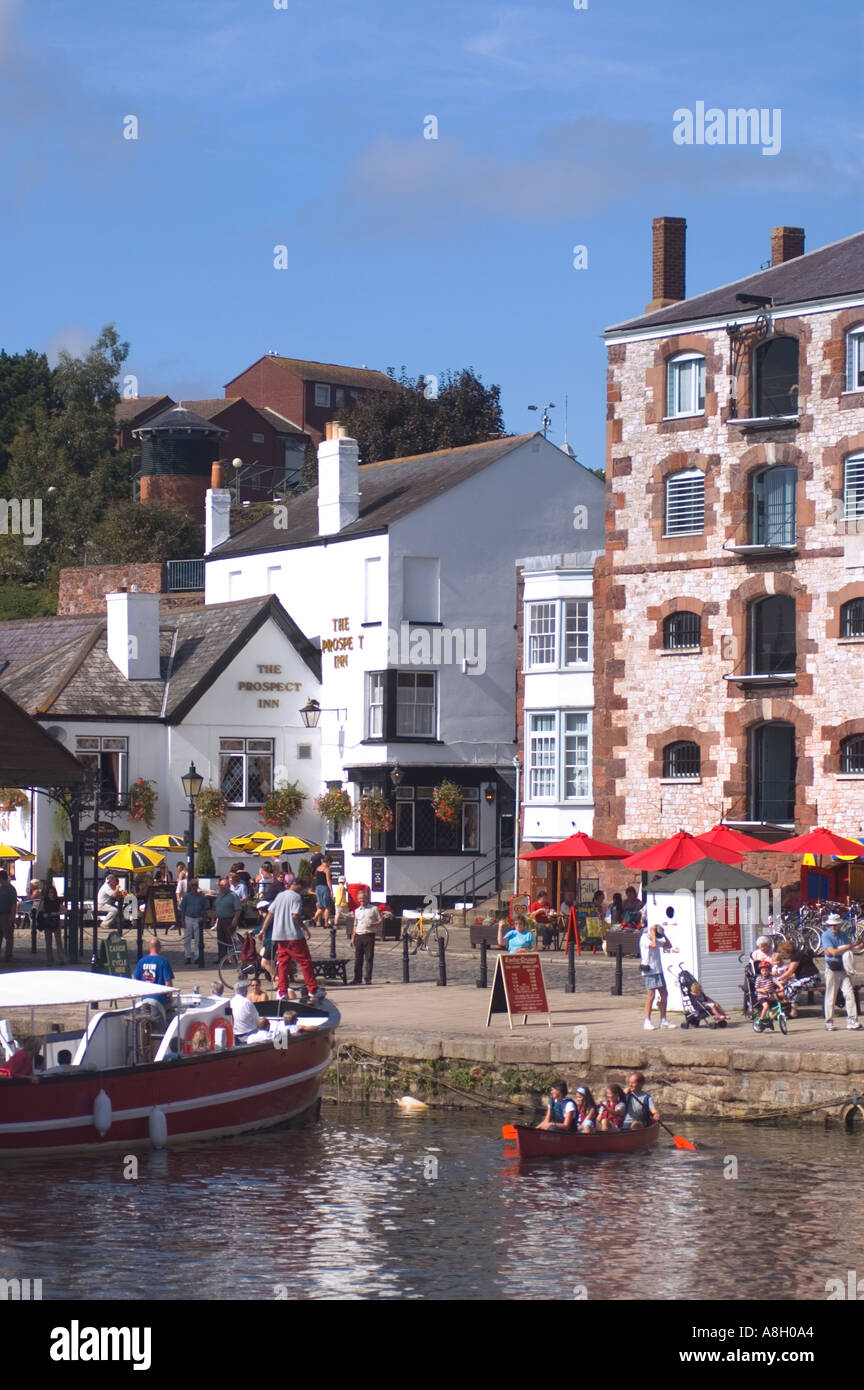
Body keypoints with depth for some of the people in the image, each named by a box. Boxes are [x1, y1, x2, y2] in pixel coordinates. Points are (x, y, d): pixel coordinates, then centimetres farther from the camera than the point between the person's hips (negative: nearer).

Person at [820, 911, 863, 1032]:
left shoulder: (844, 934, 11)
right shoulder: (826, 935, -4)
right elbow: (833, 952, -14)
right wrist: (848, 947, -8)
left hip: (843, 969, 4)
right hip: (832, 970, -4)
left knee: (849, 993, -7)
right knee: (830, 996, 1)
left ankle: (852, 1021, -6)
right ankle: (829, 1023, 10)